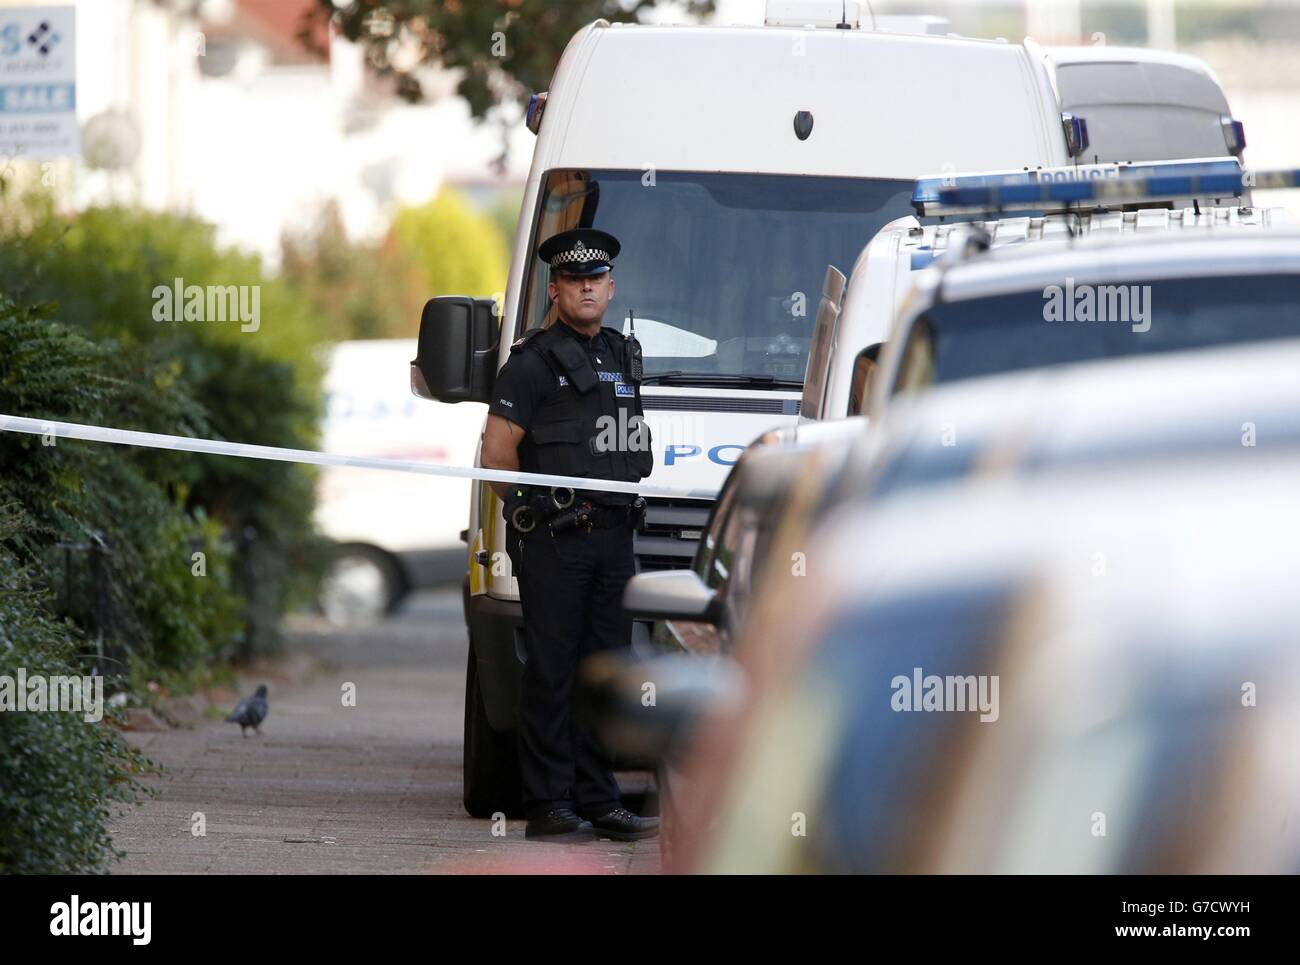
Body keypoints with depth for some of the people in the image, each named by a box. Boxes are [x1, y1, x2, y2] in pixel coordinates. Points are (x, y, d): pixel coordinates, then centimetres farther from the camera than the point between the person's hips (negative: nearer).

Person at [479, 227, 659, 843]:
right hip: (553, 539, -7)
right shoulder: (534, 360, -5)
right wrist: (534, 513, 0)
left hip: (613, 536, 7)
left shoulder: (623, 356, 18)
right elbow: (496, 454, -7)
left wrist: (624, 519, 17)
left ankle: (597, 803, 14)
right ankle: (548, 808, -5)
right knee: (551, 674, -6)